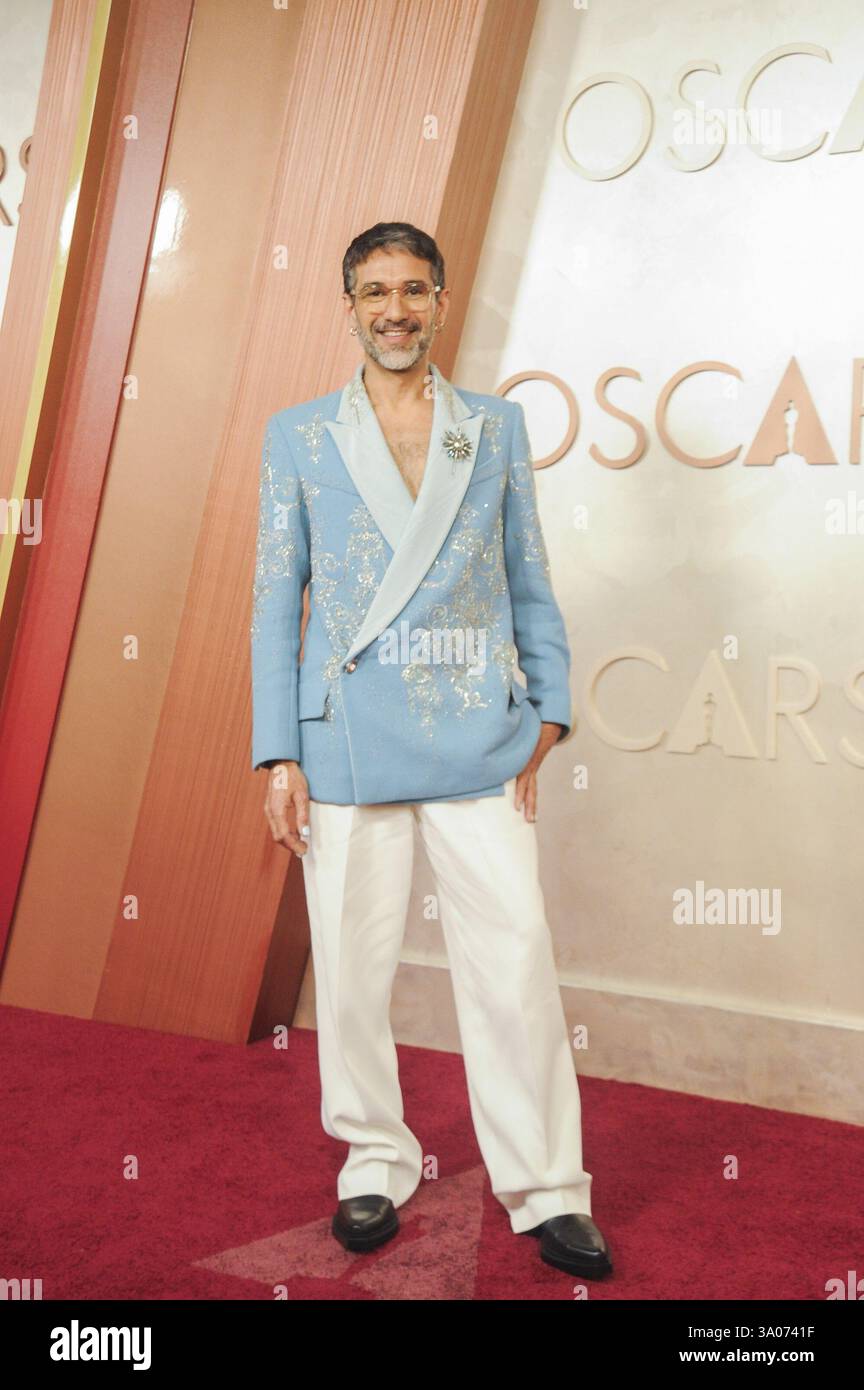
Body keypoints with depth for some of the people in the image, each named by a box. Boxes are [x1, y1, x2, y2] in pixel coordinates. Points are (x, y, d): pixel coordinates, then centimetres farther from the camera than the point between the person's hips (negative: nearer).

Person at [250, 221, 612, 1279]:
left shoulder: (497, 427, 11)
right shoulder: (298, 436, 8)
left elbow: (530, 582, 12)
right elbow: (275, 603, 6)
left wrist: (548, 709, 2)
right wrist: (279, 756, -1)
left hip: (480, 744, 0)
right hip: (347, 745, 0)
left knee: (515, 963, 0)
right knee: (352, 967, 8)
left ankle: (546, 1190, 16)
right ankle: (375, 1162, 29)